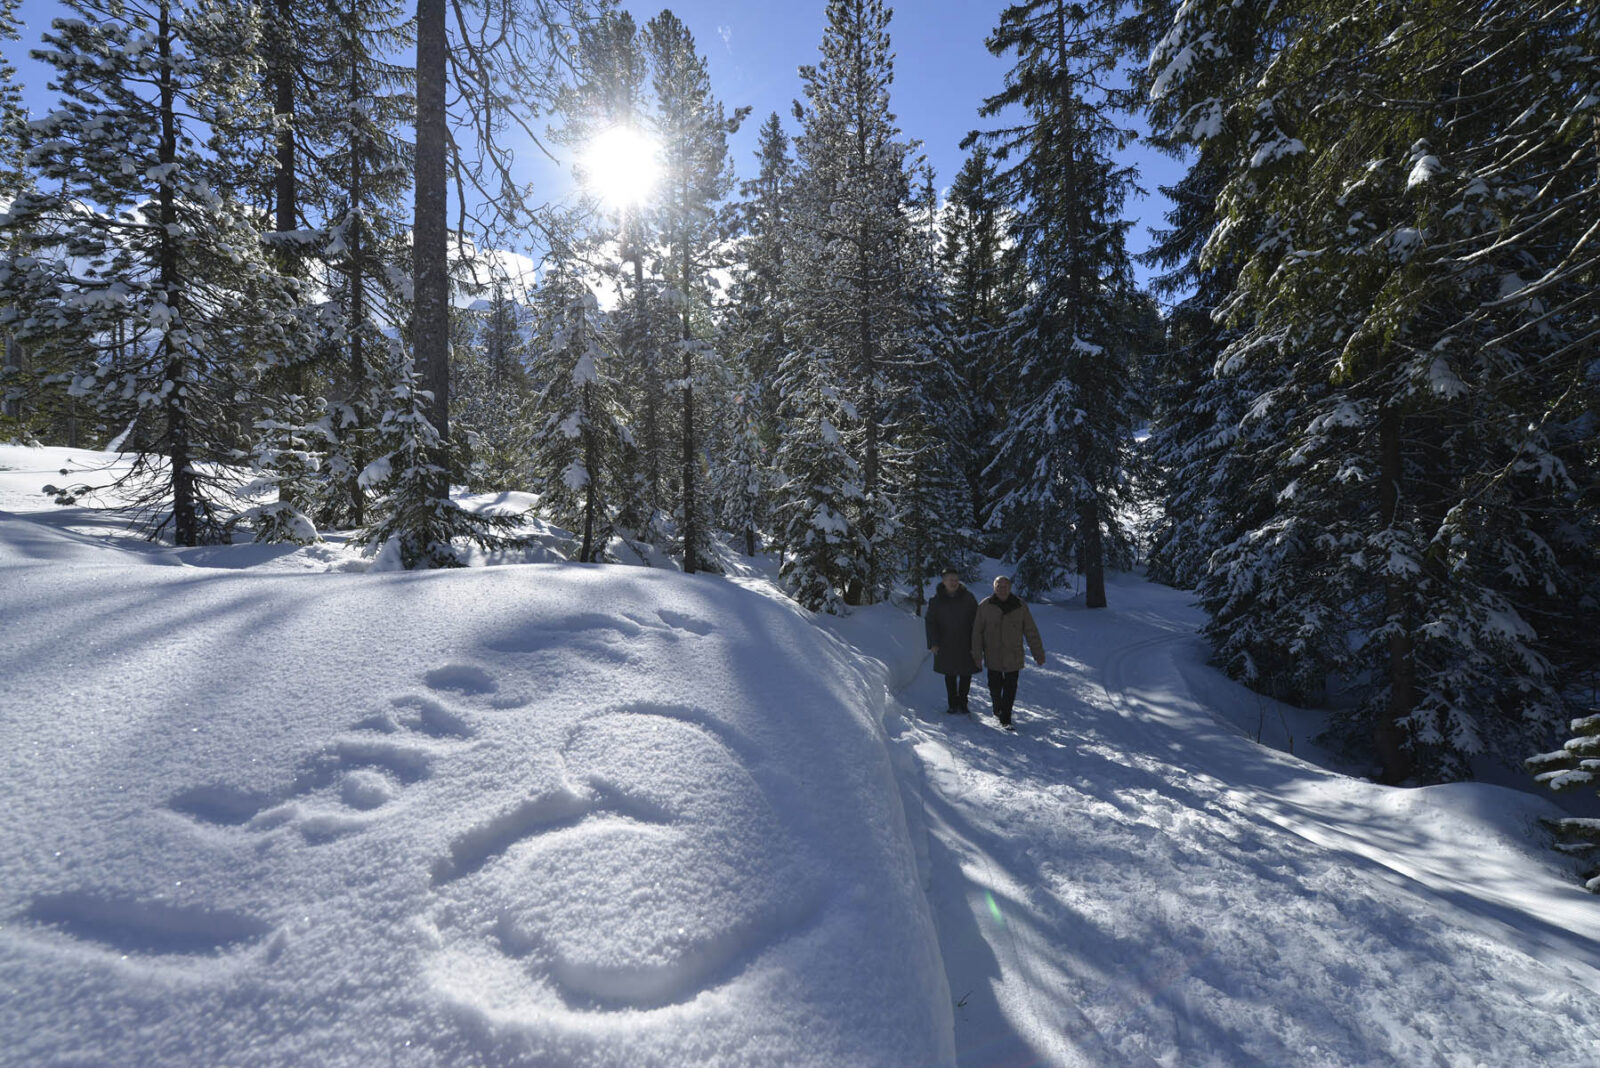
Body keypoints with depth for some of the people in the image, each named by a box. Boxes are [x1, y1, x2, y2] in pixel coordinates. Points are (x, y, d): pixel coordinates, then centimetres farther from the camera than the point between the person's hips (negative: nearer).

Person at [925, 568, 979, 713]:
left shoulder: (968, 597, -3)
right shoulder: (936, 600, -3)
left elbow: (976, 620, 0)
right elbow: (930, 622, 1)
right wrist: (933, 643, -7)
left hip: (965, 645, 0)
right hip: (946, 645, 0)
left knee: (966, 674, 6)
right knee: (950, 676, 11)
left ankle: (962, 703, 23)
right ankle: (952, 703, 23)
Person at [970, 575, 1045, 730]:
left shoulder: (1020, 606, 0)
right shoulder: (985, 606, -3)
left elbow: (1031, 631, 4)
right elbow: (977, 632, 1)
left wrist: (1039, 653, 3)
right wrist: (977, 654, -2)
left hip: (1013, 657, 0)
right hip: (993, 657, 0)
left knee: (1010, 688, -2)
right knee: (995, 686, 9)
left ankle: (1006, 719, 7)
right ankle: (997, 710, 35)